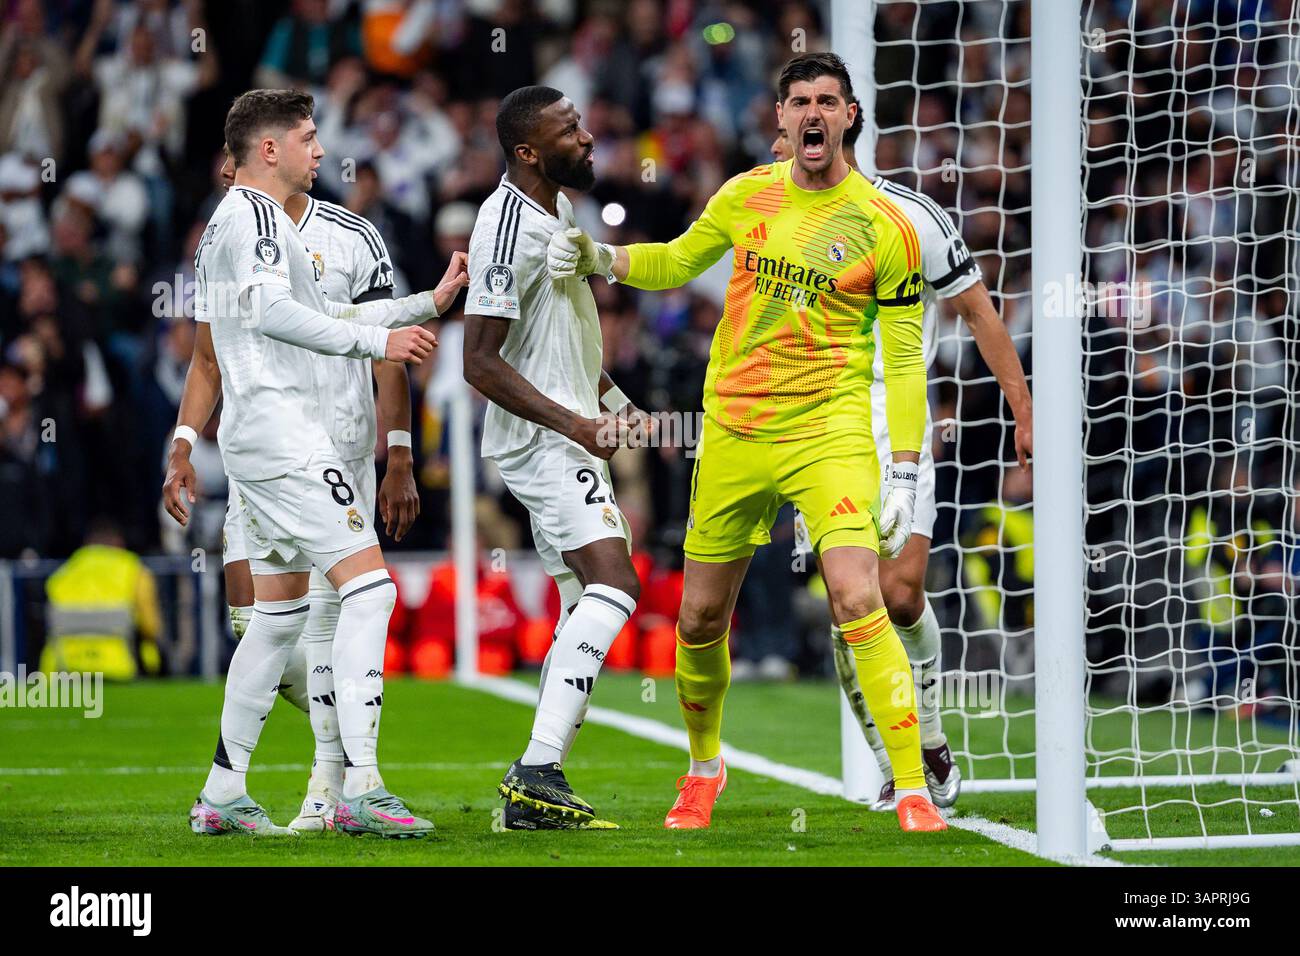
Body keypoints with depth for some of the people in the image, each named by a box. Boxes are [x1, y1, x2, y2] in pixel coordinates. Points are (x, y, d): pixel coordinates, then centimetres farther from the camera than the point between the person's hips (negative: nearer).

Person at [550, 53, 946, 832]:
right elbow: (678, 263, 22)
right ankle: (705, 767, 35)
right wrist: (602, 258, 4)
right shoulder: (746, 196, 5)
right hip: (732, 432, 4)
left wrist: (905, 471, -7)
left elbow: (905, 358, -2)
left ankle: (914, 791, -16)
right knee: (700, 621, 9)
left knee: (858, 600, -22)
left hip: (830, 431, -4)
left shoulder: (884, 227, -4)